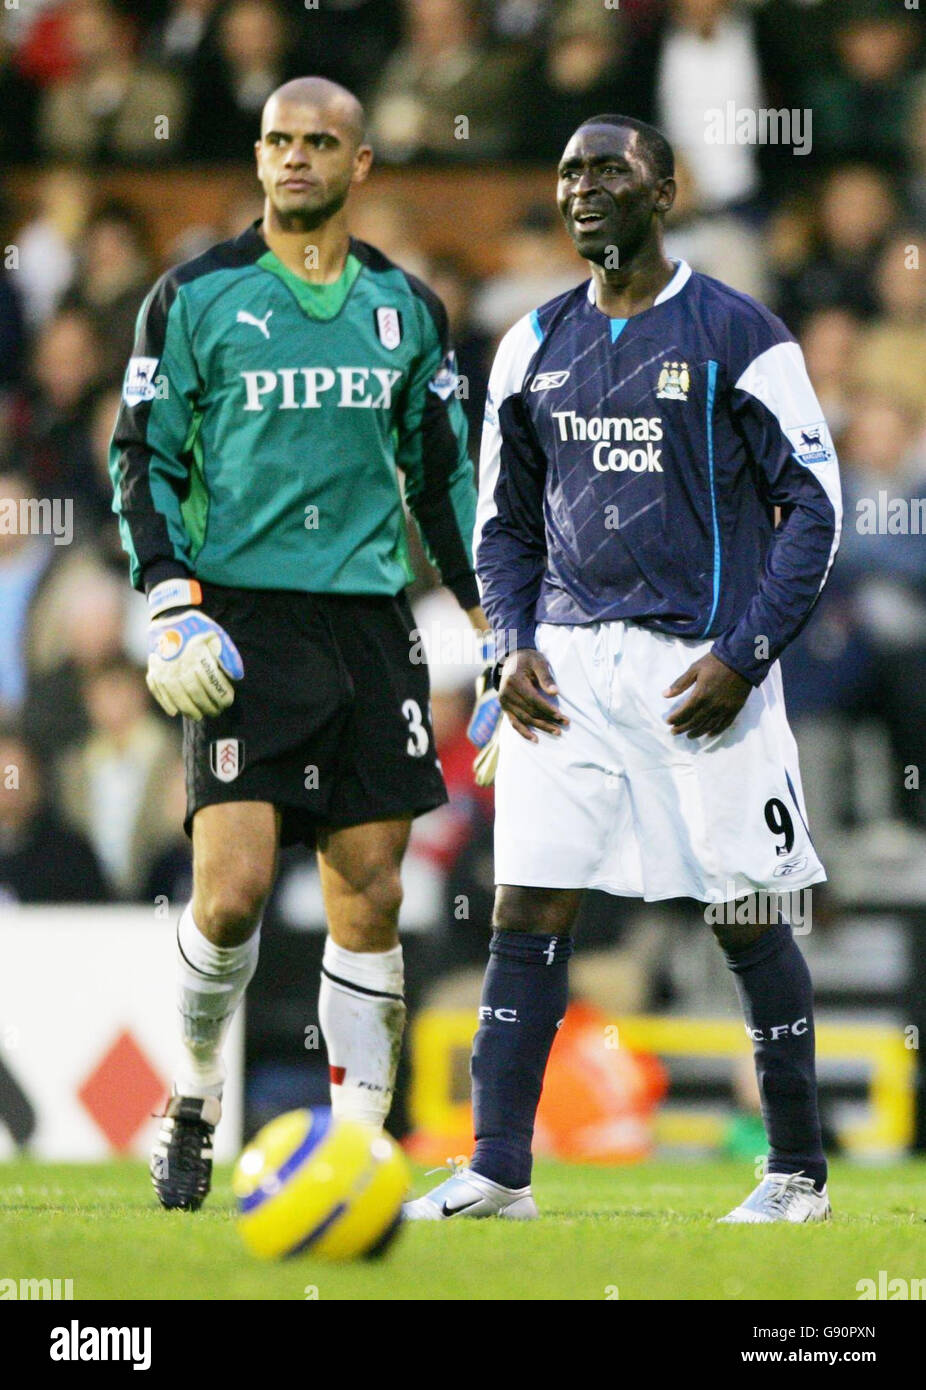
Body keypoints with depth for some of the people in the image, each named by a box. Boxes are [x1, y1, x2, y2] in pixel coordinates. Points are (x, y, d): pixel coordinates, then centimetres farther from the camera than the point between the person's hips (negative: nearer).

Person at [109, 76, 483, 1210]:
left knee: (369, 898, 1)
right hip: (242, 621, -3)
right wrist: (171, 604, -9)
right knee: (232, 889, -13)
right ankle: (192, 1103, 10)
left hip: (369, 624, 3)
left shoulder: (406, 309, 12)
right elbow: (145, 458, 3)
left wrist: (492, 615, 16)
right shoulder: (195, 298, 2)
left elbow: (442, 475, 20)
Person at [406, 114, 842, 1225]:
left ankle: (798, 1174, 11)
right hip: (568, 664, 4)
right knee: (526, 913, -2)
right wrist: (515, 647, 3)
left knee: (748, 923, 0)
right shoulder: (535, 346, 11)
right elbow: (505, 519, 19)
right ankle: (498, 1172, 0)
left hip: (701, 666, -4)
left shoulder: (736, 335, -4)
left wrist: (745, 655, -12)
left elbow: (814, 508, -4)